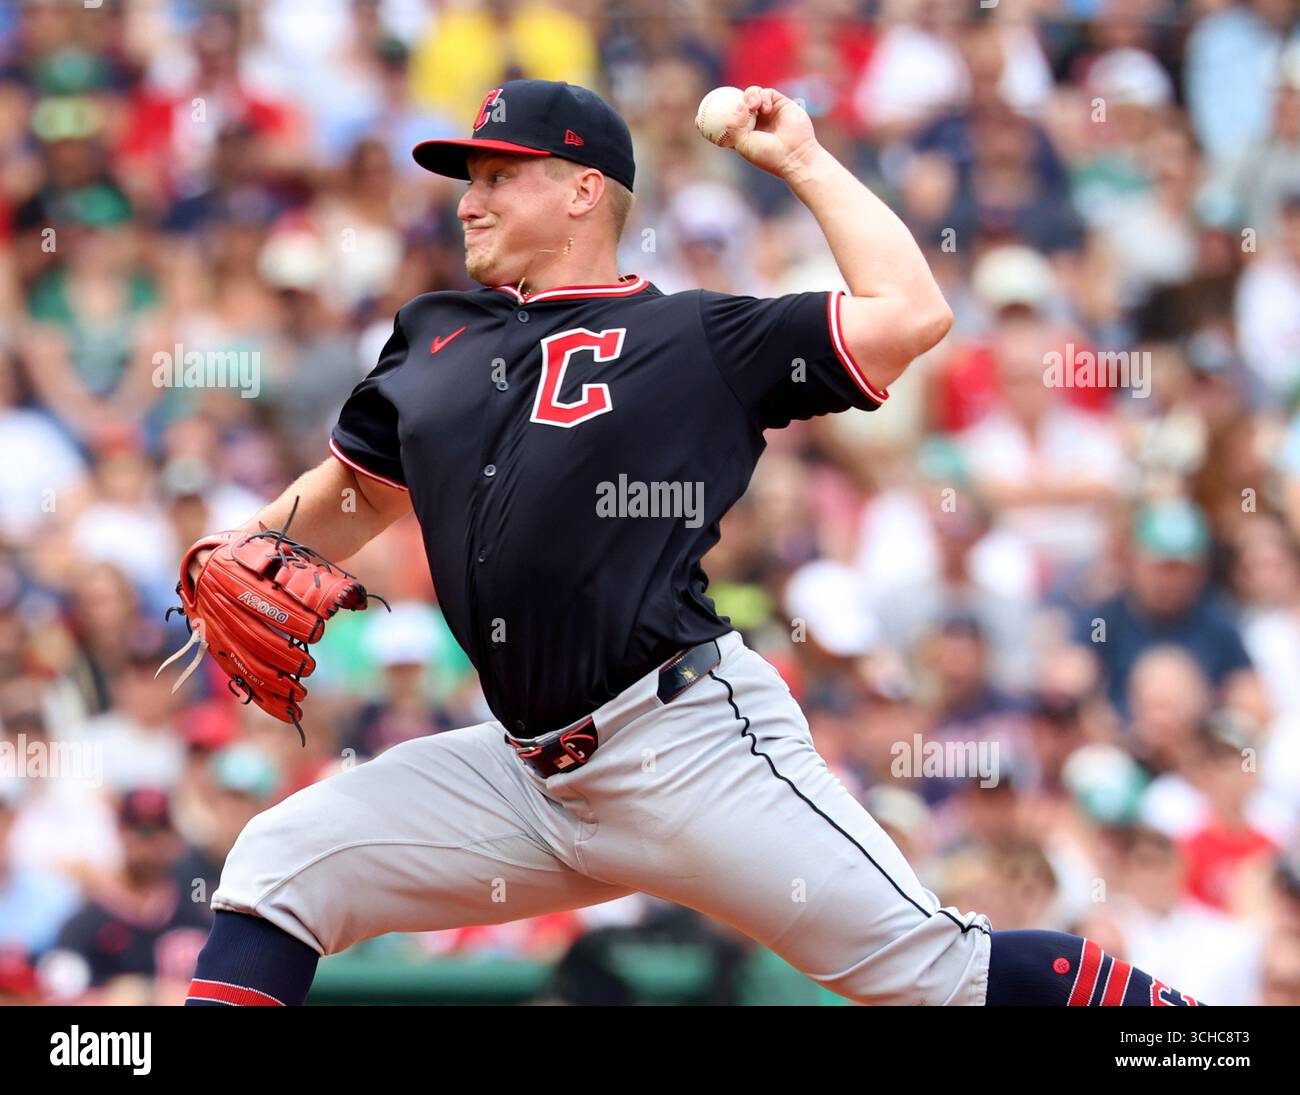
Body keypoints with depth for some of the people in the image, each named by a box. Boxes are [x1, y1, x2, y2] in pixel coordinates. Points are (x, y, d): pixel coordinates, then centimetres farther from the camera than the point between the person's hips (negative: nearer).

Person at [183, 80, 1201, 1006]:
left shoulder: (697, 338, 2)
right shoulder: (433, 341, 18)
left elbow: (911, 315, -6)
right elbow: (355, 492, 31)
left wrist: (805, 164, 2)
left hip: (694, 740, -6)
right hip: (528, 771, 6)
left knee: (933, 969, -11)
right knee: (280, 865, -3)